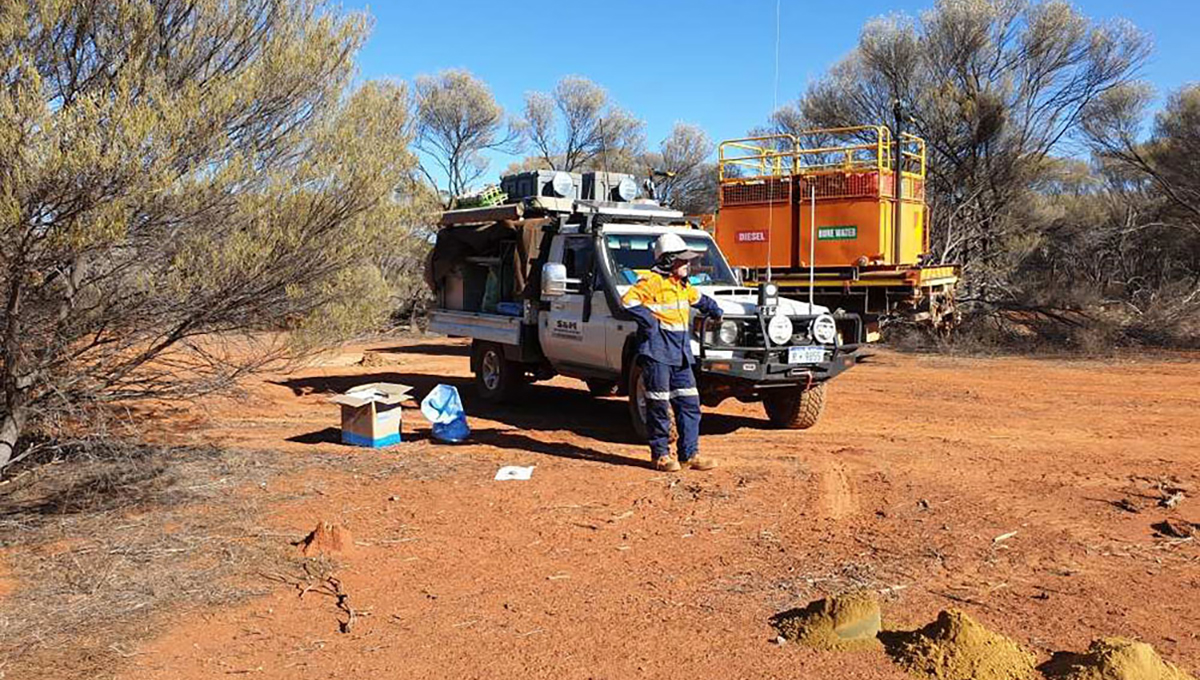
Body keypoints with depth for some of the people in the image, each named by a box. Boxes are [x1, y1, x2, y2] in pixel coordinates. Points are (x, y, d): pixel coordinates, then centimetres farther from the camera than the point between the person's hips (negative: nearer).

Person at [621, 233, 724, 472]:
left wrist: (716, 311, 26)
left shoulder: (681, 285, 15)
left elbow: (699, 298, 36)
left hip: (680, 355, 8)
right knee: (659, 406, 0)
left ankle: (690, 454, 12)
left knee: (690, 404, 6)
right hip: (656, 354, -8)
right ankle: (660, 455, 10)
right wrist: (650, 322, -20)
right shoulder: (651, 282, -12)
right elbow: (627, 301, -23)